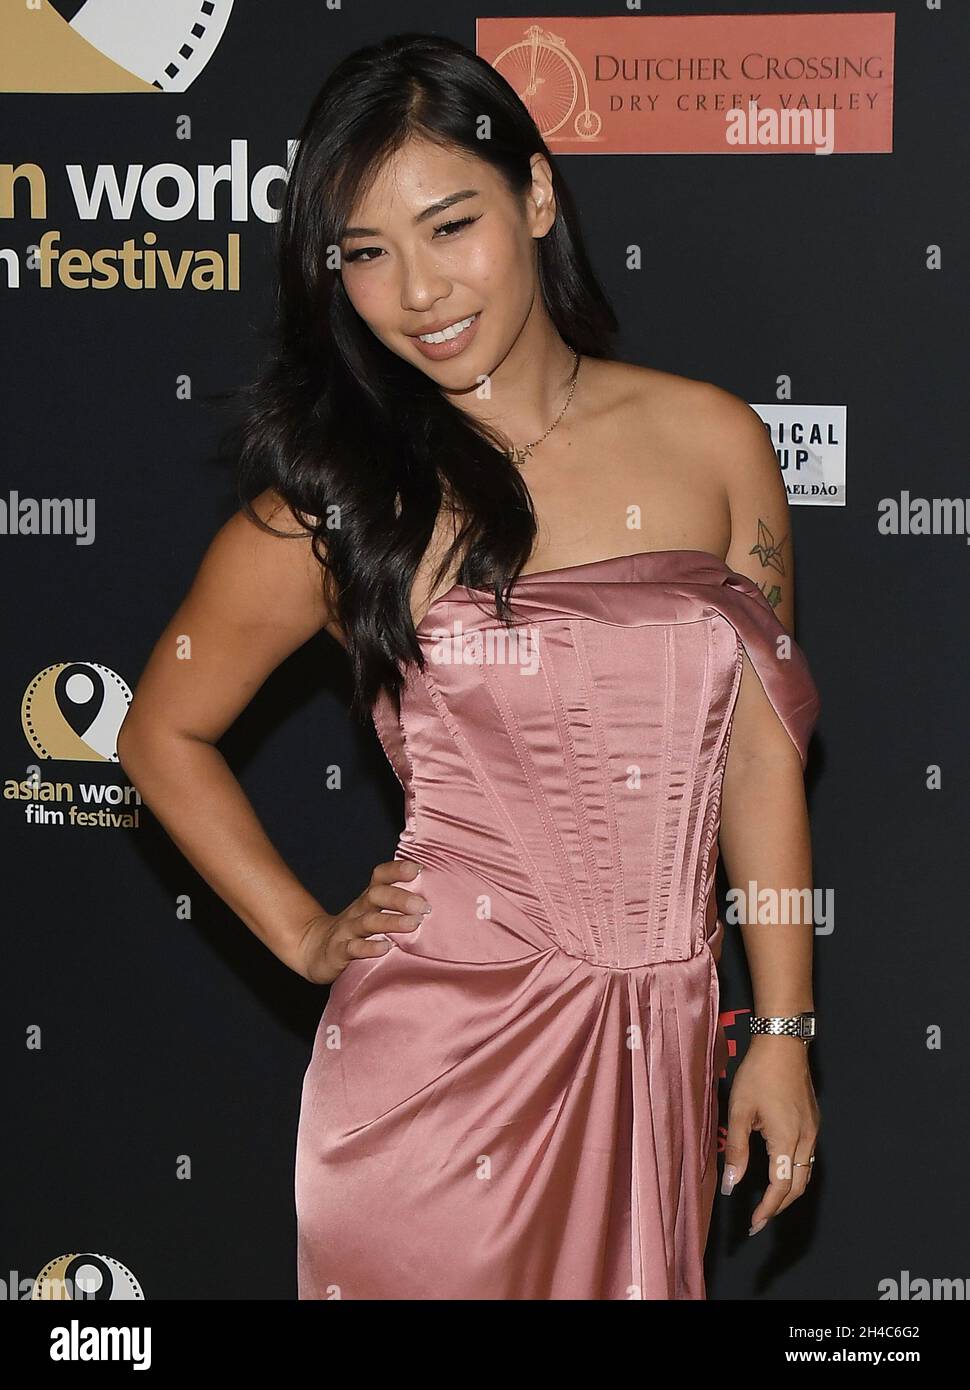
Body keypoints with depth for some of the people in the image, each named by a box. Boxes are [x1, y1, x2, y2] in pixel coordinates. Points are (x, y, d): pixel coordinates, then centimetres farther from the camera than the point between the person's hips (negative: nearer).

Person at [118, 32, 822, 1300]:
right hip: (441, 1050, -2)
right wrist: (306, 937, 3)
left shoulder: (710, 442, 1)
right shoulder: (335, 498, -5)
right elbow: (165, 732, 8)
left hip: (660, 1049, 3)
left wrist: (783, 1033, 4)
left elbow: (761, 753, 4)